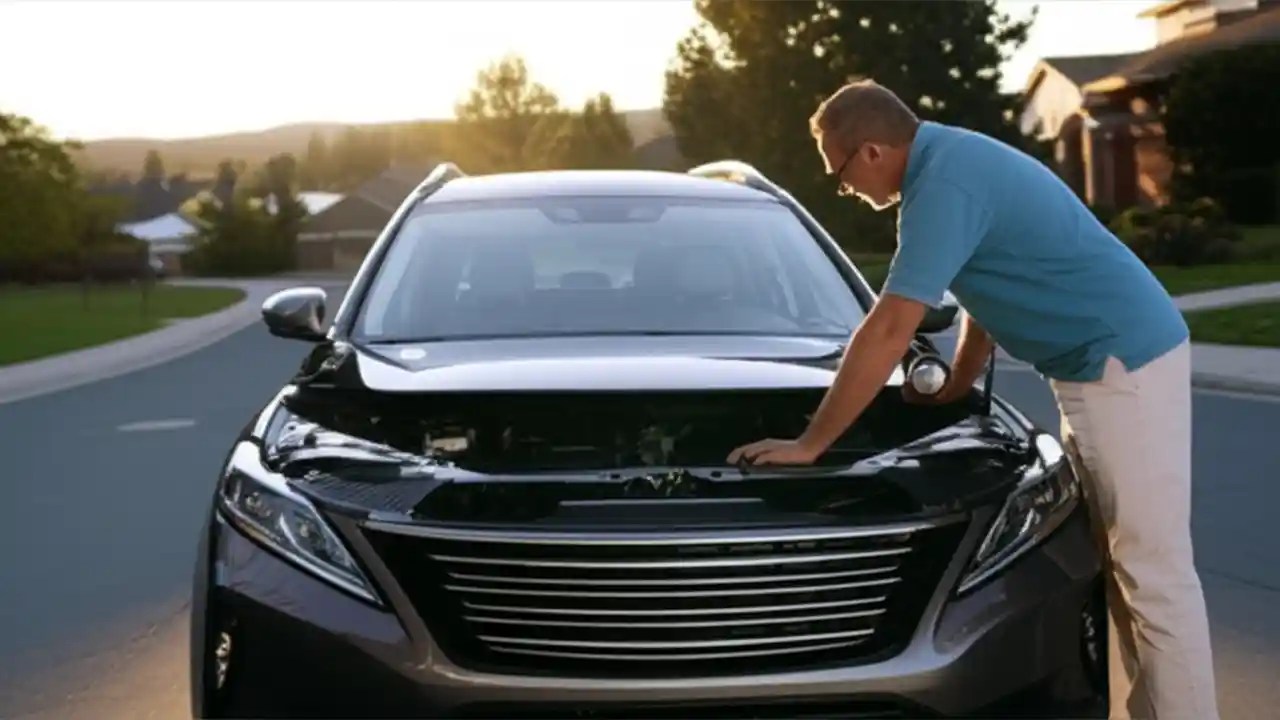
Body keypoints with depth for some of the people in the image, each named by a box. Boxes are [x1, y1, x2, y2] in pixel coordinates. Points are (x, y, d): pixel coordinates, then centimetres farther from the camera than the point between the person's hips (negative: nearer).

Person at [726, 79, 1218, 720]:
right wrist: (954, 389, 21)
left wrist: (808, 444, -20)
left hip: (1123, 363, -10)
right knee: (1116, 563, 14)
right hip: (1108, 361, 10)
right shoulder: (953, 159, 11)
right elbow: (982, 296, 22)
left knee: (1153, 572, -6)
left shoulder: (945, 183, -21)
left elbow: (887, 335, -25)